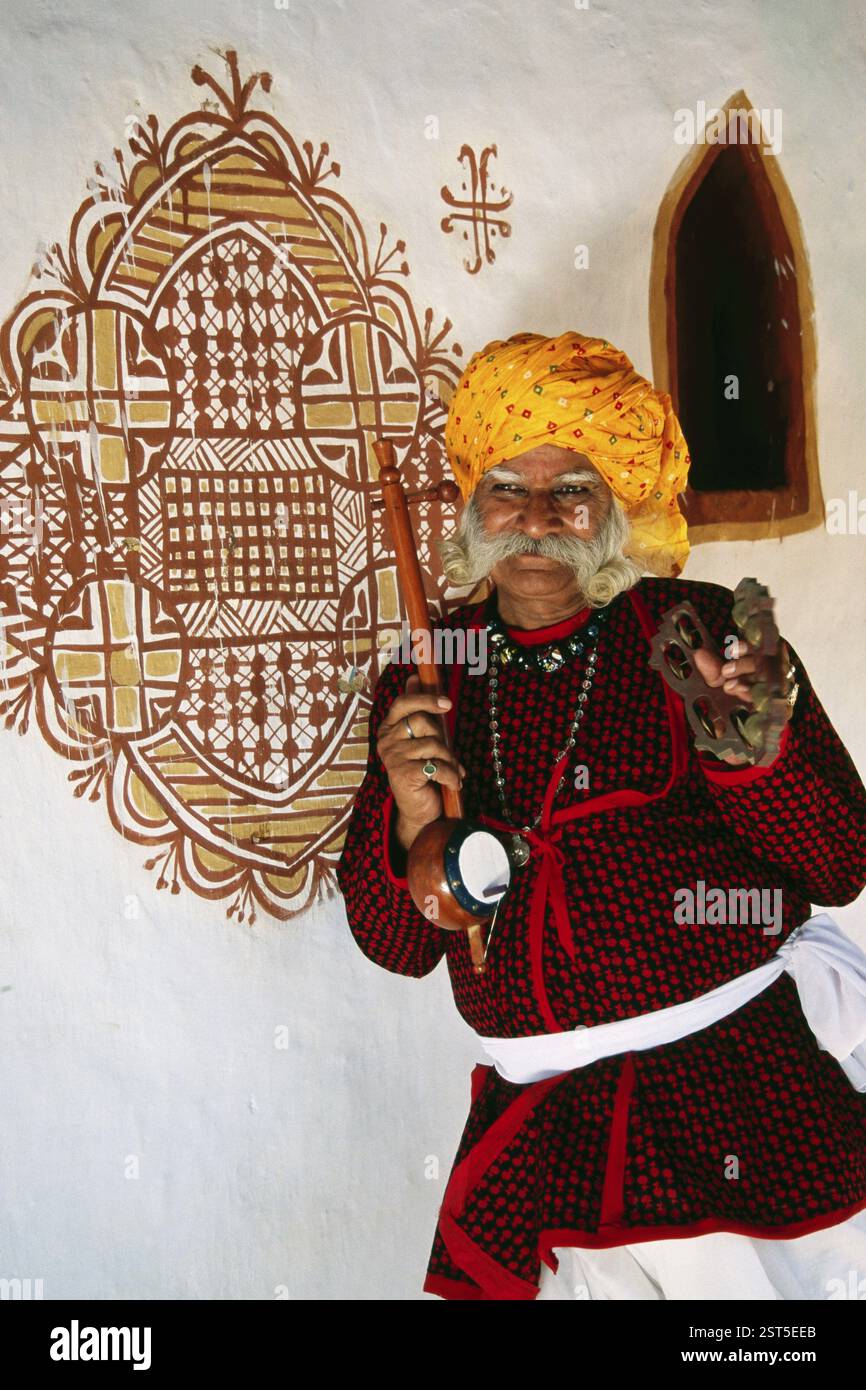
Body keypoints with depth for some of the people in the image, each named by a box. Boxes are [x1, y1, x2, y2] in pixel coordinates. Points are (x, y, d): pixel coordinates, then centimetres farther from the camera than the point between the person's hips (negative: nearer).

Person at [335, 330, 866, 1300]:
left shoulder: (699, 630, -2)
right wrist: (410, 825, -14)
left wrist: (754, 754, -19)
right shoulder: (425, 677, 5)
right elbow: (397, 945, 5)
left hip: (740, 1088, -2)